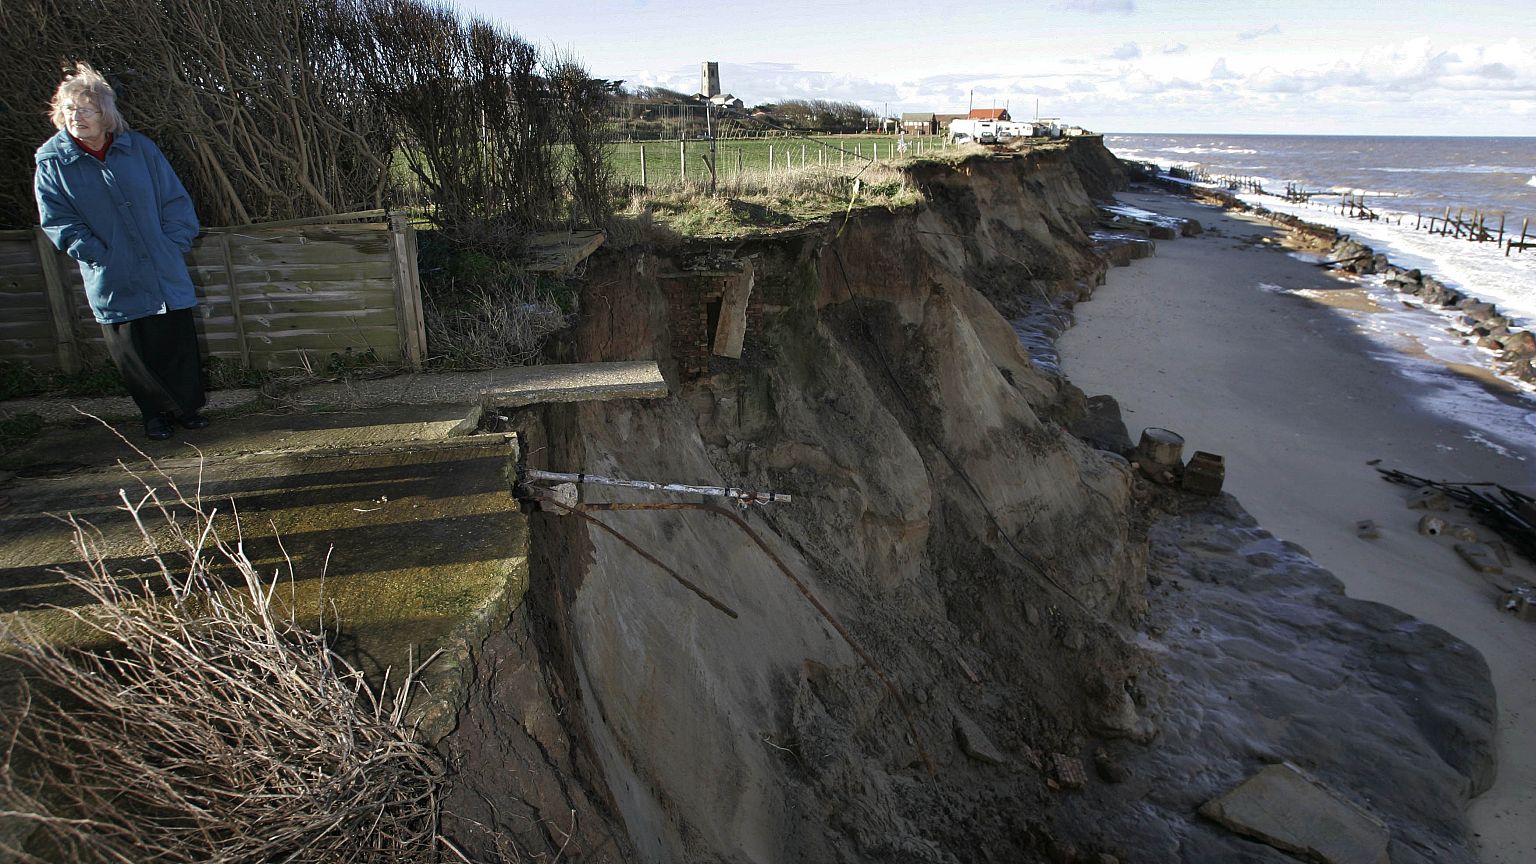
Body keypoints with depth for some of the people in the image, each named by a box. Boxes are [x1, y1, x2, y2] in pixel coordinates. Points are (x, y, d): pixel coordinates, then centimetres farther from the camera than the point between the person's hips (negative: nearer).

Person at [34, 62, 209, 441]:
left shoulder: (139, 148, -1)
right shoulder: (52, 162, -3)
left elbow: (176, 200, 4)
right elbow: (58, 222, -2)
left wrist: (172, 245, -5)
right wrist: (101, 257, -11)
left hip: (165, 275, 1)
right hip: (113, 284, 0)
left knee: (179, 340, 6)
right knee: (133, 351, 7)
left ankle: (188, 405, 25)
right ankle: (155, 413, 26)